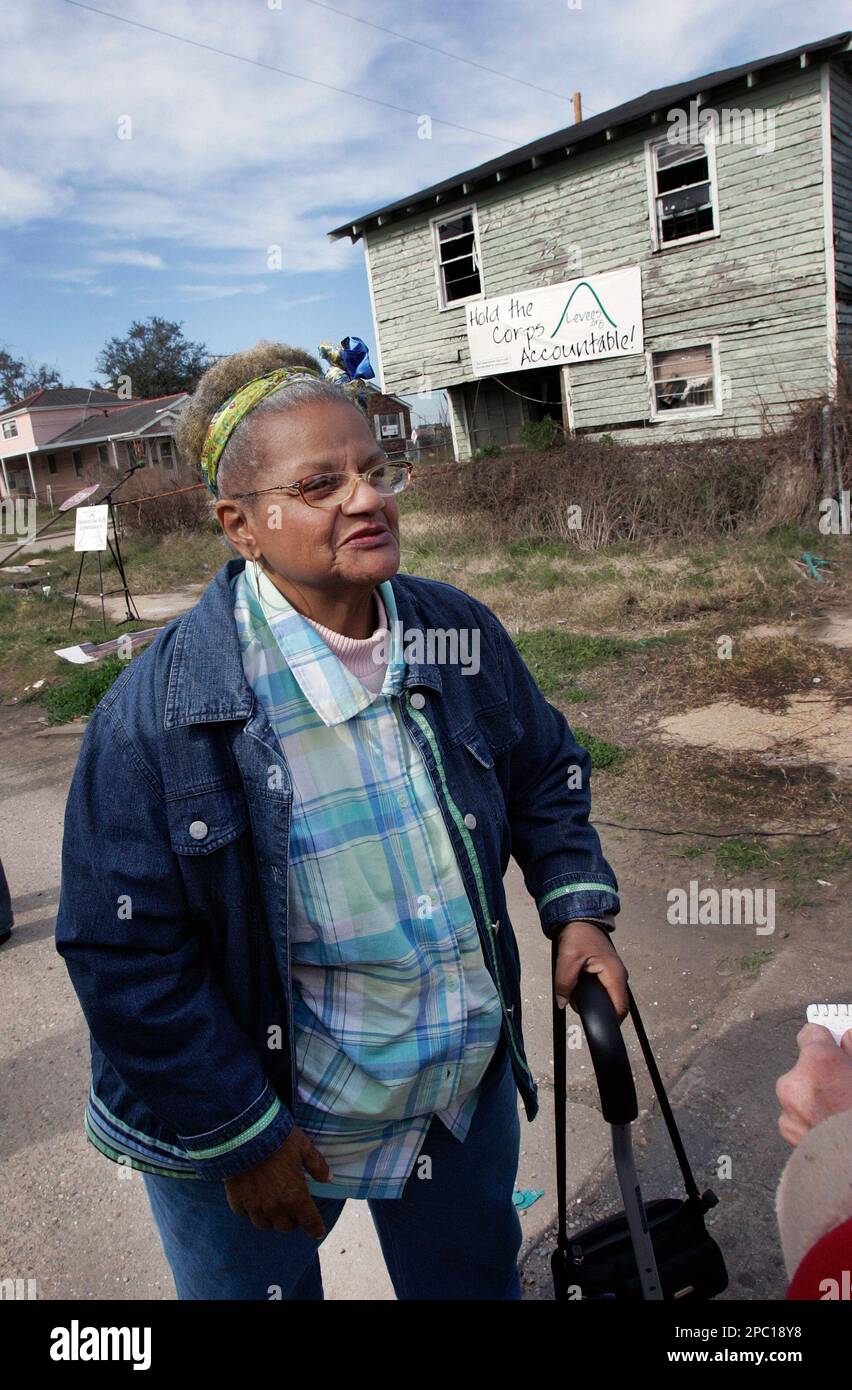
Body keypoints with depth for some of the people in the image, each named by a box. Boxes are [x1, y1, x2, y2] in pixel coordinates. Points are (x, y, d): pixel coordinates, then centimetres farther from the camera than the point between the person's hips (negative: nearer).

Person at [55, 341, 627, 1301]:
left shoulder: (461, 634, -8)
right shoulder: (158, 711, -24)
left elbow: (546, 772, 8)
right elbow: (122, 957, -20)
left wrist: (577, 907, -5)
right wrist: (239, 1137, -15)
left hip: (466, 1084, 5)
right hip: (248, 1118, -4)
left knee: (475, 1282, 28)